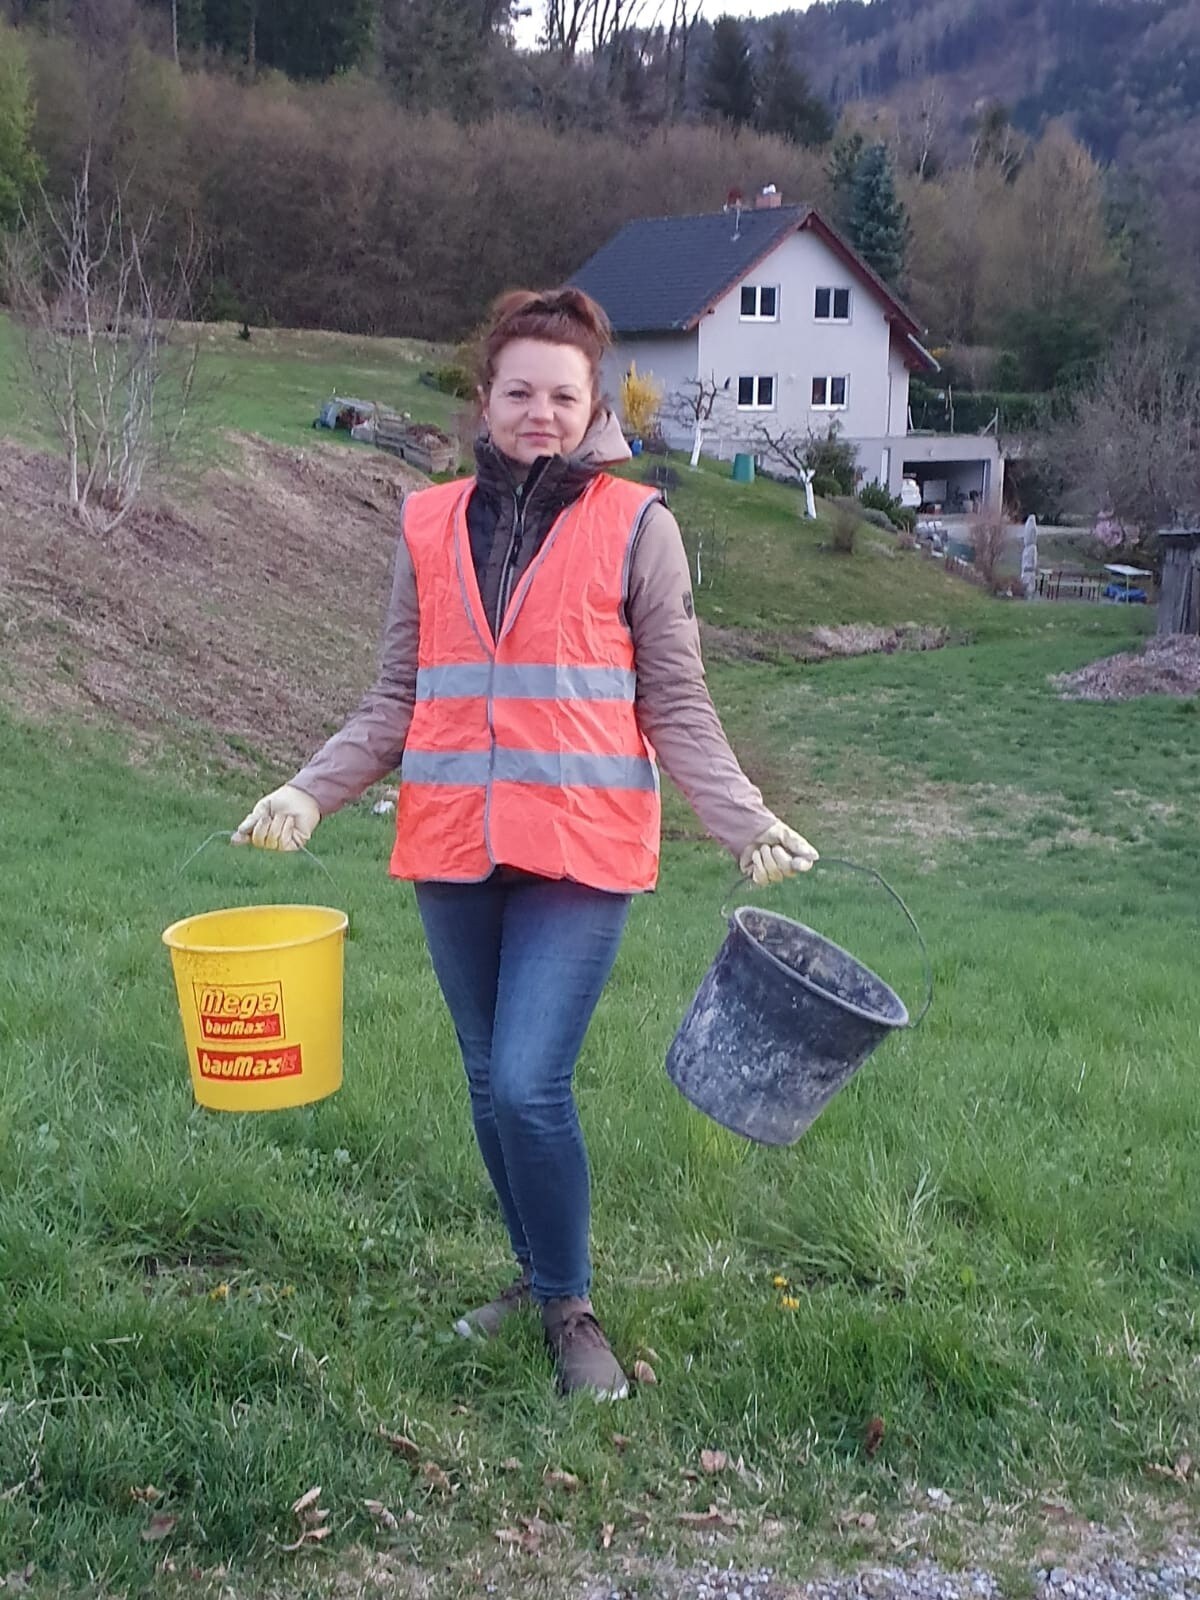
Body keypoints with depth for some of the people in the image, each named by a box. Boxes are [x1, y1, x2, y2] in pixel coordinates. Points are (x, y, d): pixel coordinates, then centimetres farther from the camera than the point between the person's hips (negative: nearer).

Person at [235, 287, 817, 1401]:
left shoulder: (635, 526, -1)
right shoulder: (430, 526, 8)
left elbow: (678, 713, 0)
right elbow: (396, 702, 11)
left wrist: (748, 827, -11)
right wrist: (308, 791, 0)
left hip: (579, 854, -4)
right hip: (451, 854, 4)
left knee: (530, 1086, -12)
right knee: (490, 1086, 14)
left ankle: (569, 1306, 12)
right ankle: (536, 1271, 37)